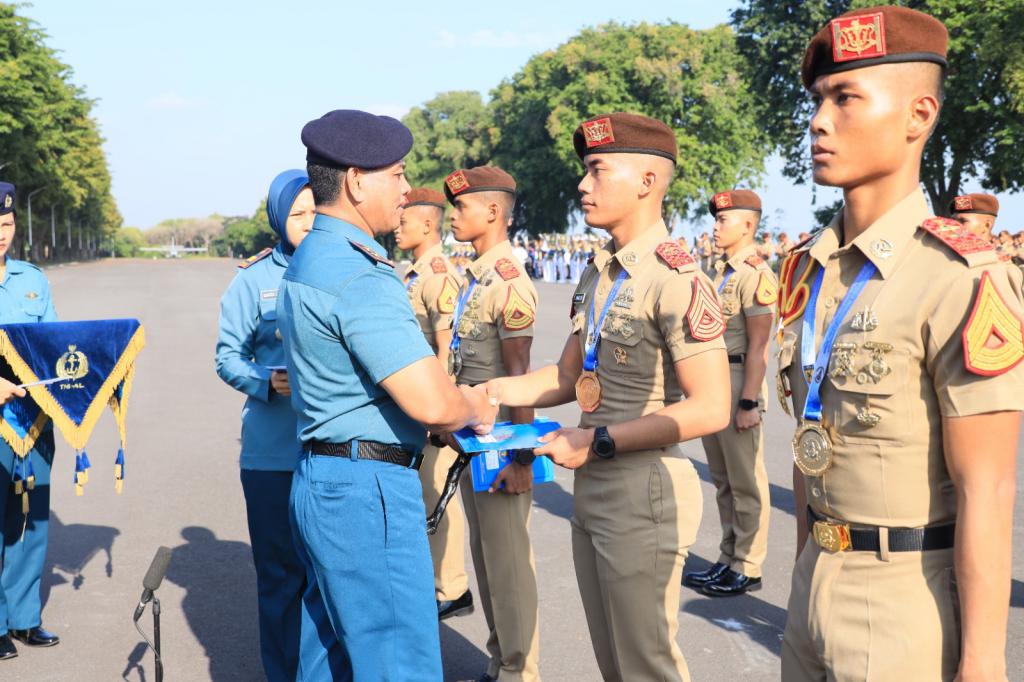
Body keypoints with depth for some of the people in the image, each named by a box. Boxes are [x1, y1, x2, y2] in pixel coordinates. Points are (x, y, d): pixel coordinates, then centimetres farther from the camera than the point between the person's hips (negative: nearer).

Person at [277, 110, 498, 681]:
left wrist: (459, 400, 8)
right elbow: (432, 404, -26)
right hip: (368, 488, -10)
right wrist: (476, 410, -2)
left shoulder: (310, 260, 13)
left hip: (321, 479, 10)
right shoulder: (360, 277, -19)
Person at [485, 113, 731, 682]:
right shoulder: (598, 275, 11)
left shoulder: (676, 278, -17)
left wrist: (598, 441, -19)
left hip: (645, 491, -8)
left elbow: (710, 409, -21)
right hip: (592, 489, 8)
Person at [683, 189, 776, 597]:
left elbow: (758, 346, -18)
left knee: (746, 482, 1)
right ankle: (728, 560, 26)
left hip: (739, 380, -9)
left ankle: (747, 569, 10)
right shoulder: (722, 271, 14)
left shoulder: (756, 275, -14)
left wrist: (749, 403, -20)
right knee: (723, 480, 16)